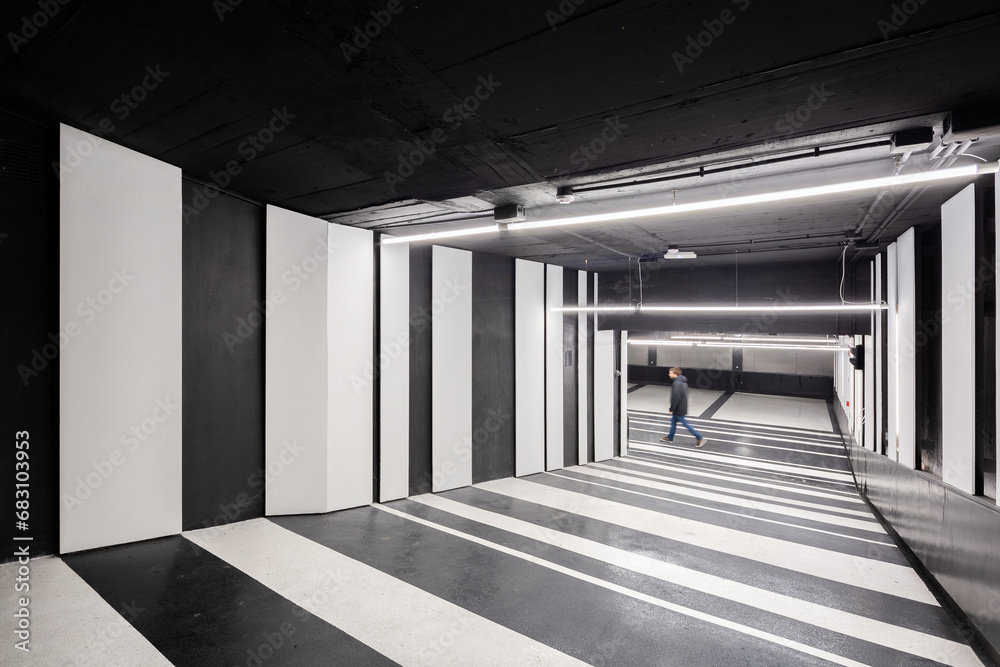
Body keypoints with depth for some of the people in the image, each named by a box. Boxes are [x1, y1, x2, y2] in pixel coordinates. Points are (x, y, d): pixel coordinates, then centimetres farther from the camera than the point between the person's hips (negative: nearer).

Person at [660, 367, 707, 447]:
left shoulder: (677, 383, -23)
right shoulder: (683, 382, 10)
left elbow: (676, 397, -27)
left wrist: (671, 409, -19)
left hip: (679, 409, -10)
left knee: (686, 424, -1)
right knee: (673, 422, 17)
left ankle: (700, 438, 5)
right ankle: (670, 438, 28)